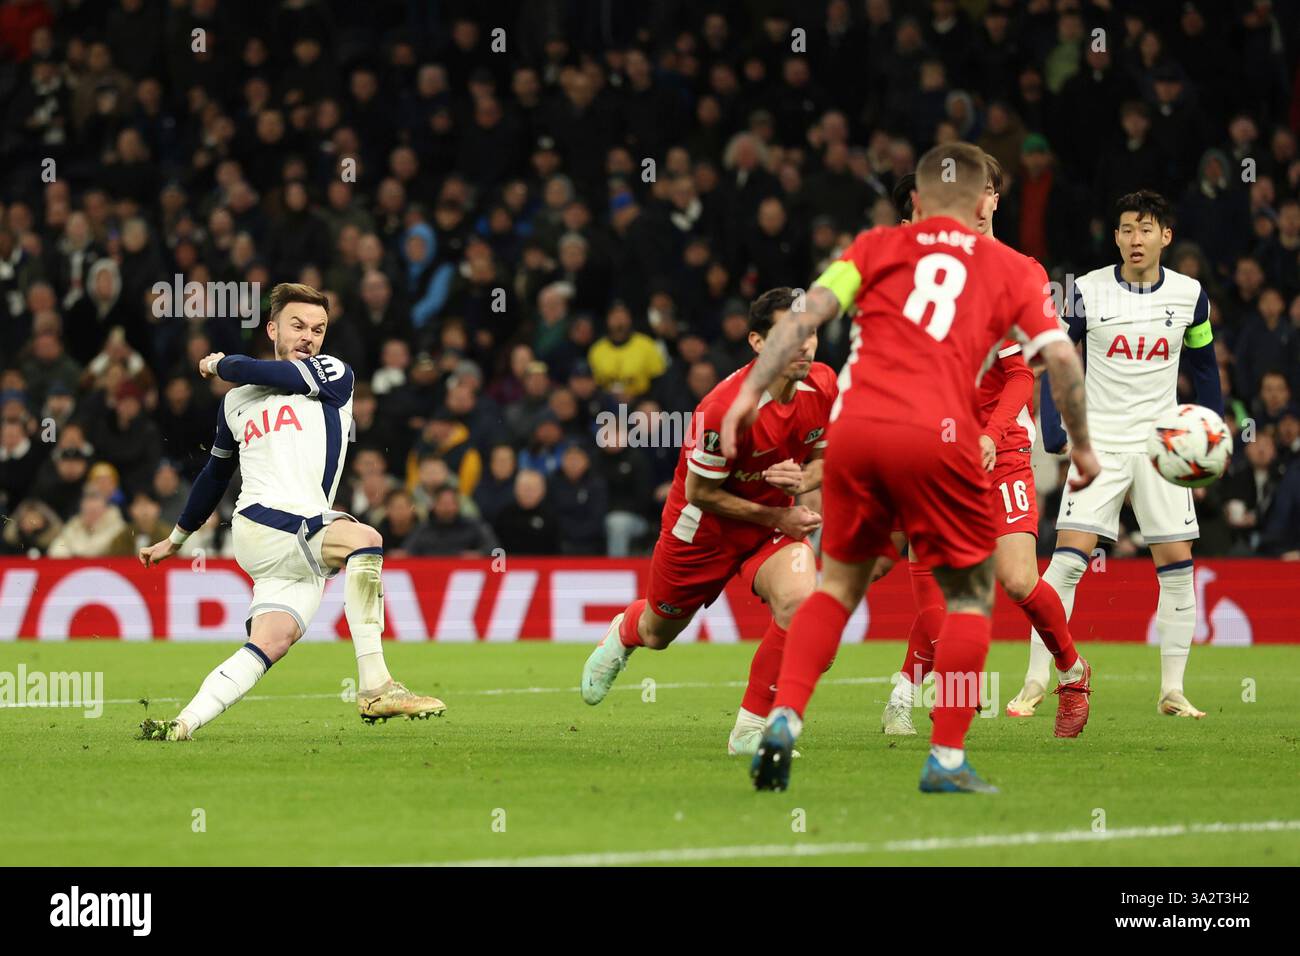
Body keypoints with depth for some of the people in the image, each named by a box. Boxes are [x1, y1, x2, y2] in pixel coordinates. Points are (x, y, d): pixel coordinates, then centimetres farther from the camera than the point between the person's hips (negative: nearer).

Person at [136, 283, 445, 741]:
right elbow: (215, 474, 36)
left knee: (271, 643, -19)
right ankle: (375, 687, -35)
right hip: (259, 525, -1)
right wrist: (176, 539, 45)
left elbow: (268, 374, -3)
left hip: (307, 536, 1)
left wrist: (219, 365, 19)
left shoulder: (333, 375, 12)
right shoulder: (237, 400, 21)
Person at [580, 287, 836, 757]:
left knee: (798, 599, -29)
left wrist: (802, 480, -22)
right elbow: (700, 493, -21)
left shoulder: (822, 386, -16)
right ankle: (623, 633, 62)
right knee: (657, 633, 19)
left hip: (776, 518, 3)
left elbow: (821, 458, 2)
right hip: (704, 525, -3)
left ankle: (750, 730, -15)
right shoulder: (724, 409, -34)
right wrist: (775, 517, -21)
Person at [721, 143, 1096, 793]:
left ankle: (783, 719, 4)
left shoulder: (875, 246, 18)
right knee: (971, 593, 13)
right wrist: (1081, 445, 20)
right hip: (939, 440, -2)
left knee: (839, 582, 20)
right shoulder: (1009, 269, 17)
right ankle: (946, 758, 4)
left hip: (855, 428, 2)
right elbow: (1061, 358, 9)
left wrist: (751, 390, 6)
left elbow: (807, 314, 5)